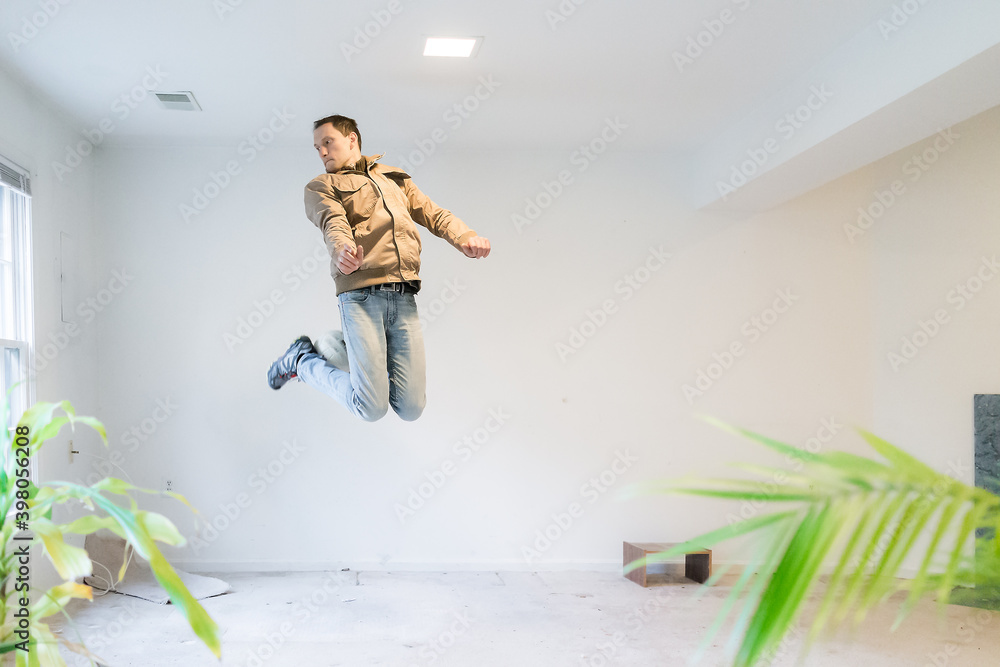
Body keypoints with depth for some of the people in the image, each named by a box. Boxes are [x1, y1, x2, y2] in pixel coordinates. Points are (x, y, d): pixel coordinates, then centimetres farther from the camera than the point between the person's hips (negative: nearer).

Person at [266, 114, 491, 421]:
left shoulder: (394, 178, 25)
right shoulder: (321, 186, 13)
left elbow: (434, 214, 15)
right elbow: (333, 223, -8)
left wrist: (465, 237, -6)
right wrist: (341, 250, -32)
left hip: (404, 297, 4)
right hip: (361, 295, -4)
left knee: (411, 408, -1)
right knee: (372, 408, -9)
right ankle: (302, 360, 15)